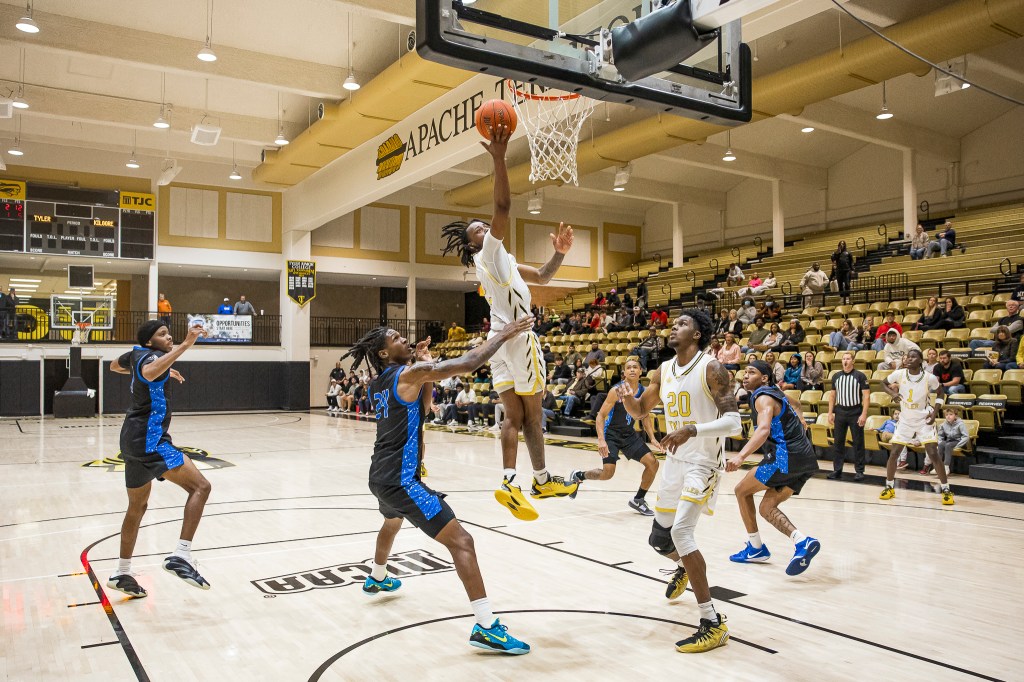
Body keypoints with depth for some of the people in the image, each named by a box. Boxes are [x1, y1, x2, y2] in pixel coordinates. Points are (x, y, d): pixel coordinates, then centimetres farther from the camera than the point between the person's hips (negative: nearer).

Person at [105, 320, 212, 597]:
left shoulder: (136, 354, 14)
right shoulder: (152, 356, -12)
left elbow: (114, 365, 39)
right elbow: (148, 372, -39)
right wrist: (185, 345, -41)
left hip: (133, 440, 10)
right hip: (149, 441, -10)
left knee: (137, 506, 22)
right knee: (200, 487, -16)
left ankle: (122, 574, 32)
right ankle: (181, 556, -26)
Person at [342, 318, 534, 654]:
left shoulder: (378, 384, 12)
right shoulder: (410, 372, -14)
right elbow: (466, 364, -21)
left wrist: (425, 367, 14)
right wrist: (504, 335, -12)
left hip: (381, 475, 10)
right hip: (400, 479, -10)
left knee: (392, 522, 41)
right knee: (461, 541, -12)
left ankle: (376, 579, 64)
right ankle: (486, 627, -17)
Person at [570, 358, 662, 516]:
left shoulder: (643, 392, -2)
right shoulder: (616, 391, -19)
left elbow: (645, 416, 13)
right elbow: (601, 415, -18)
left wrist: (652, 438, 2)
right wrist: (601, 440, -29)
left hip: (629, 434, 6)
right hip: (611, 434, -6)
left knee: (653, 464, -2)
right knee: (608, 473, -19)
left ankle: (638, 500, 16)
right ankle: (578, 476, 11)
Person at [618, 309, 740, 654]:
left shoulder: (711, 369, -15)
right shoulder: (664, 370, 6)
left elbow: (734, 421, -22)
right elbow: (640, 410, 16)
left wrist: (692, 430, -37)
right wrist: (627, 397, -8)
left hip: (703, 463, -7)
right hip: (675, 462, 7)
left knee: (681, 532, -23)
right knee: (659, 538, 15)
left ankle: (713, 623, -13)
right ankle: (684, 568, 52)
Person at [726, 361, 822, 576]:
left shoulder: (763, 397, -10)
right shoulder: (775, 392, 19)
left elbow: (763, 430, -28)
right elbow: (792, 403, 43)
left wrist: (740, 456, -40)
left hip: (787, 456, -9)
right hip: (806, 459, 9)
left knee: (742, 491, 6)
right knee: (767, 508, 11)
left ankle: (755, 548, 12)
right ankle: (802, 541, -9)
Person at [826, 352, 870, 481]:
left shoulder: (860, 376, -4)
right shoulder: (836, 376, 8)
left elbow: (866, 396, -7)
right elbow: (832, 395, 13)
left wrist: (864, 414, -14)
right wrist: (830, 413, 7)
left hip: (856, 413, -4)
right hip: (840, 412, 4)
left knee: (858, 442, 1)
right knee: (838, 442, 5)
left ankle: (859, 471, 9)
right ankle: (837, 470, 12)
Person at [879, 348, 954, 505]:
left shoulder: (929, 378, -15)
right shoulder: (899, 374, -12)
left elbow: (940, 393, 4)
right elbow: (883, 383, 6)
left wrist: (934, 412, -8)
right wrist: (892, 393, -15)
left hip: (924, 421, -2)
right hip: (905, 420, 2)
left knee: (933, 454, -10)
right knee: (893, 454, -1)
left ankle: (946, 490, 1)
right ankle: (889, 488, 15)